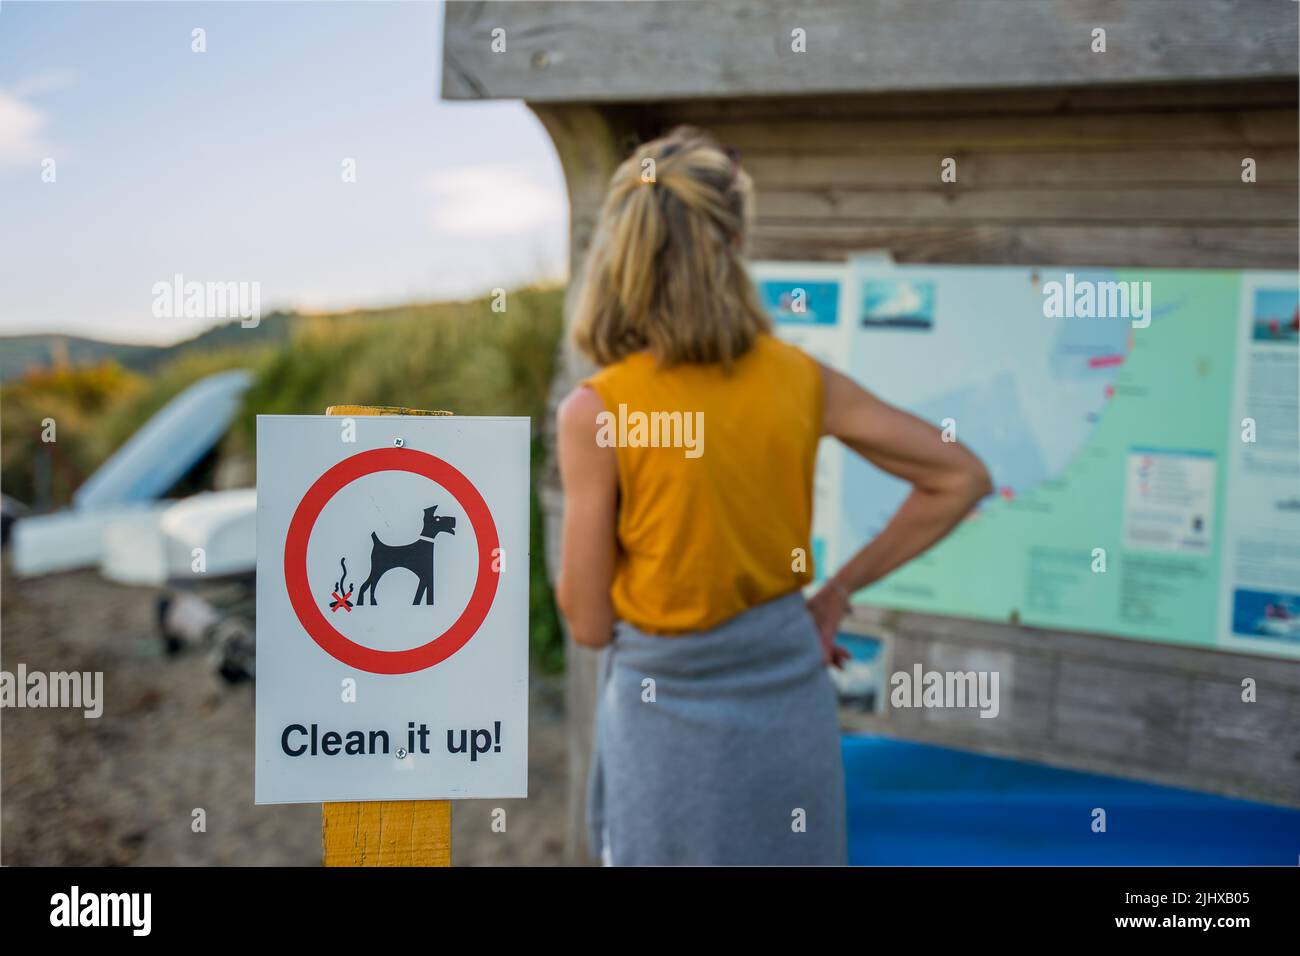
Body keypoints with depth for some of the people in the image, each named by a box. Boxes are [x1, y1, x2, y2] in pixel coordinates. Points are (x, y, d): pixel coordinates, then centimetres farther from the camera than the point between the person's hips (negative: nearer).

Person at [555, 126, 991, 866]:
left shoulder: (595, 412, -16)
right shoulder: (802, 381, -6)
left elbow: (590, 623, -10)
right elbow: (962, 479, 3)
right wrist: (837, 592, 6)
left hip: (670, 717, -3)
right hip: (792, 707, 3)